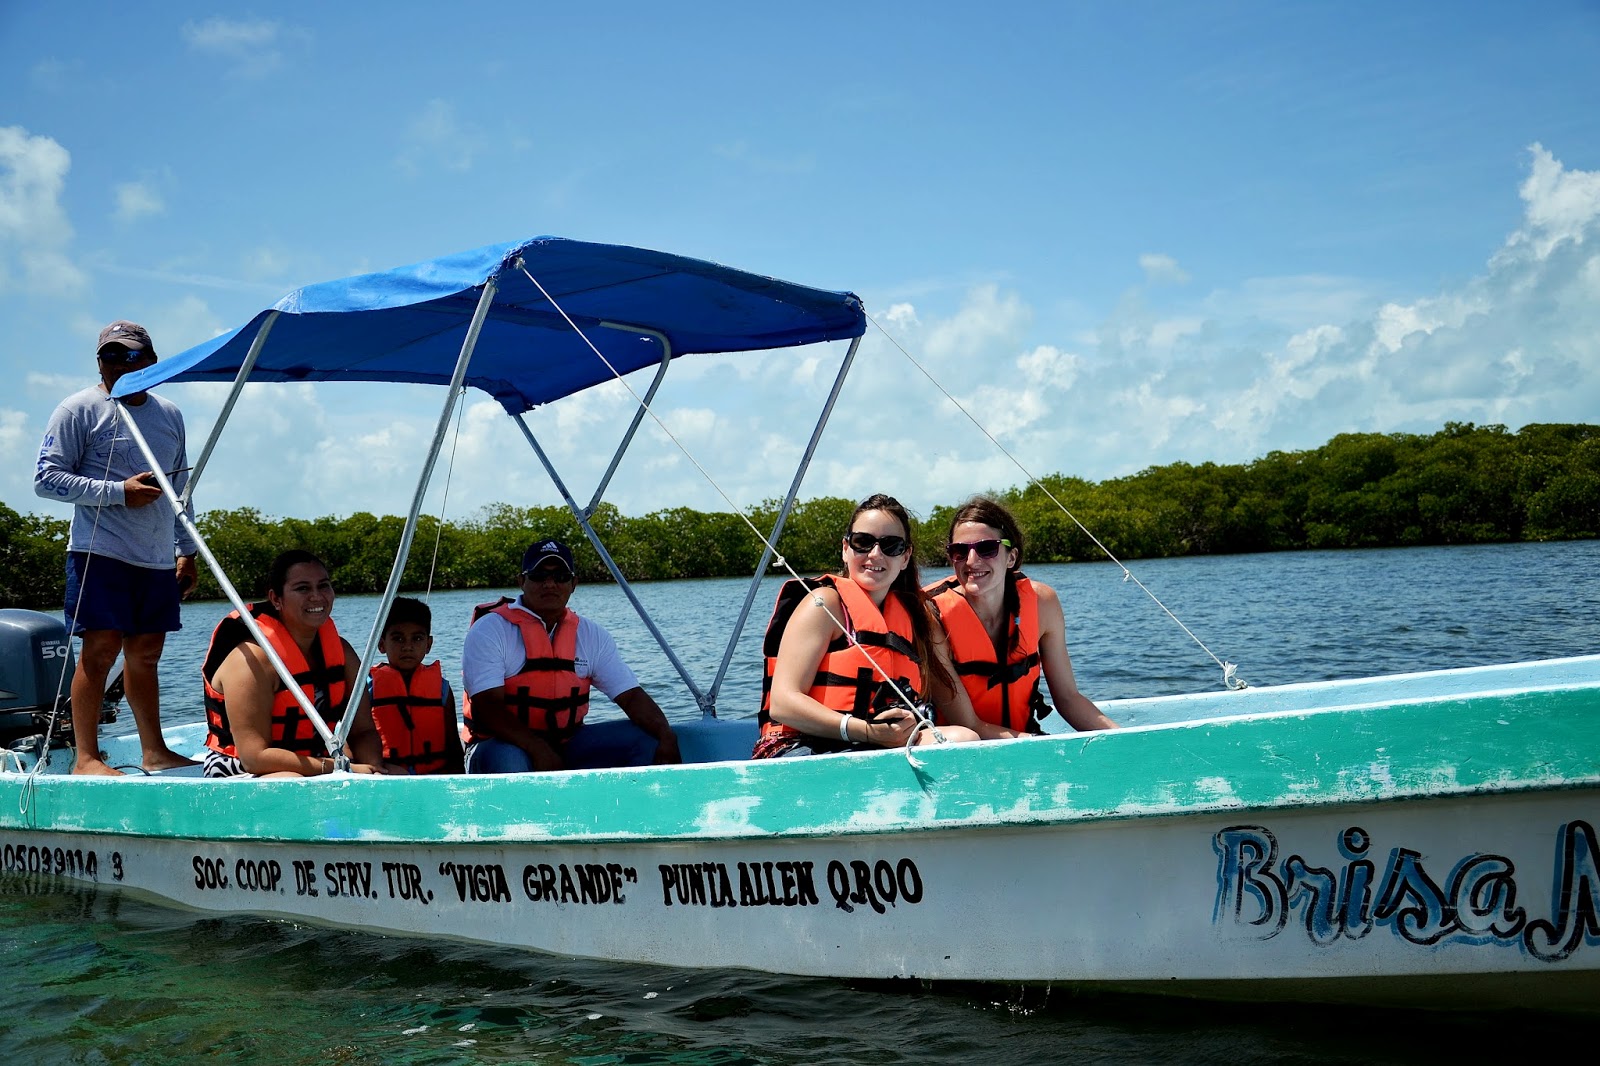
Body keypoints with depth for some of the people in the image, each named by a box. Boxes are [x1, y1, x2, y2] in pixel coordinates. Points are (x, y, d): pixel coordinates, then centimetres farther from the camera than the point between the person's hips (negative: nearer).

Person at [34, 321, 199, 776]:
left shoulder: (170, 415, 17)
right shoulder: (80, 409, -1)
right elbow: (46, 478, -7)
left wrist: (186, 550, 20)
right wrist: (119, 492, -15)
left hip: (158, 559, 6)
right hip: (101, 552, -5)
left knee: (145, 653, 10)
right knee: (101, 648, -10)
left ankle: (154, 751, 15)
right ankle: (86, 757, -5)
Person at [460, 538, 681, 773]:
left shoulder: (591, 635, 7)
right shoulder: (488, 631, -8)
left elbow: (630, 695, 2)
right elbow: (488, 707, -18)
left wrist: (667, 737, -19)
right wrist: (539, 750, -32)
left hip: (567, 745, 5)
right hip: (502, 744, -5)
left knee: (648, 740, -13)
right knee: (508, 762, -40)